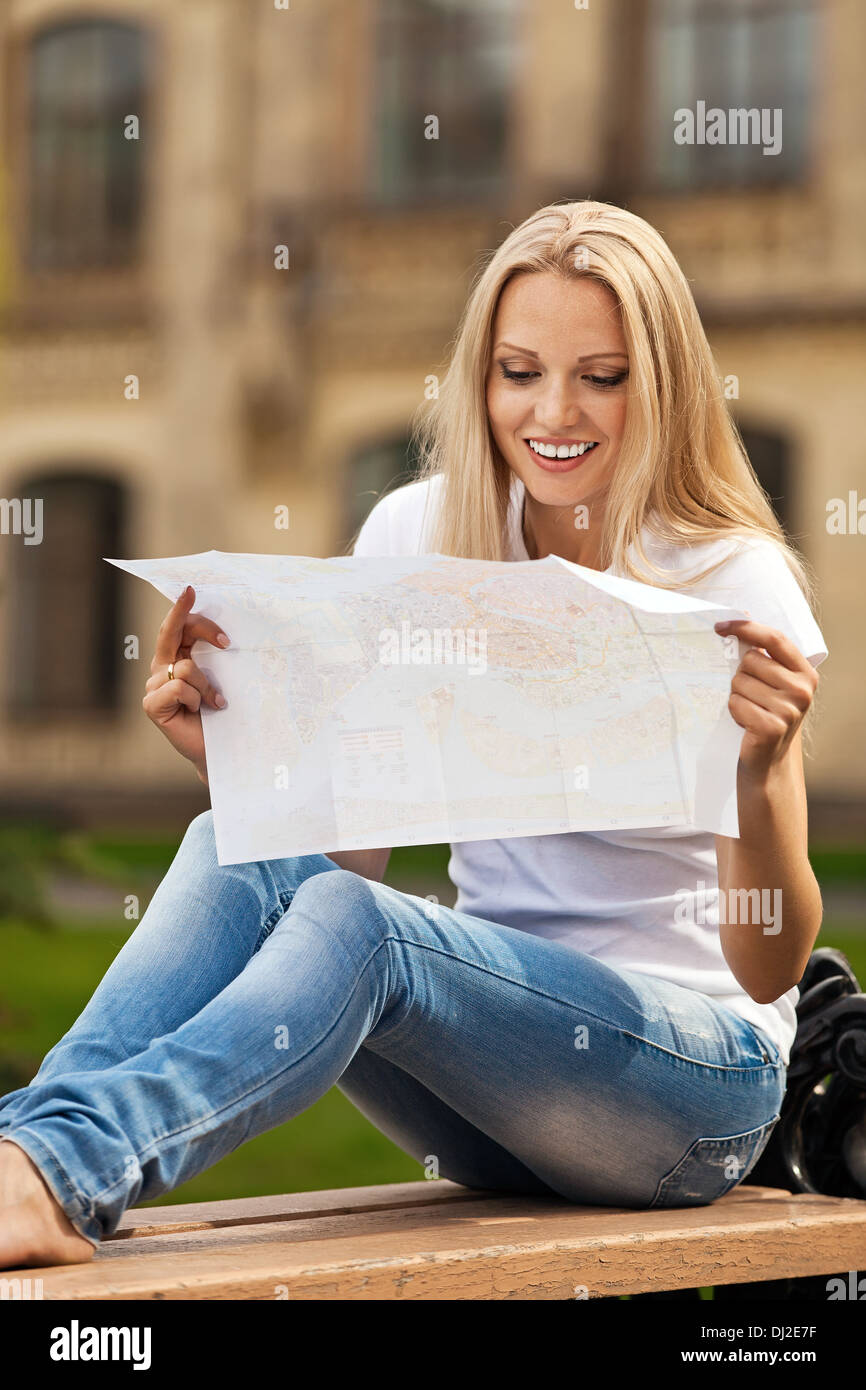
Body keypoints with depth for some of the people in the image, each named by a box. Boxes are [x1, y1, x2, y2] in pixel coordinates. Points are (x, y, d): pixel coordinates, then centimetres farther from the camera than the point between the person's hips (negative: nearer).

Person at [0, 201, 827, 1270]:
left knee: (351, 921, -32)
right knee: (240, 848, -24)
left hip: (697, 1076, -4)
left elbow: (771, 968, -12)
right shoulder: (415, 536, 2)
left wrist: (758, 777, -31)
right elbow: (346, 847, 5)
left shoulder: (736, 584, -9)